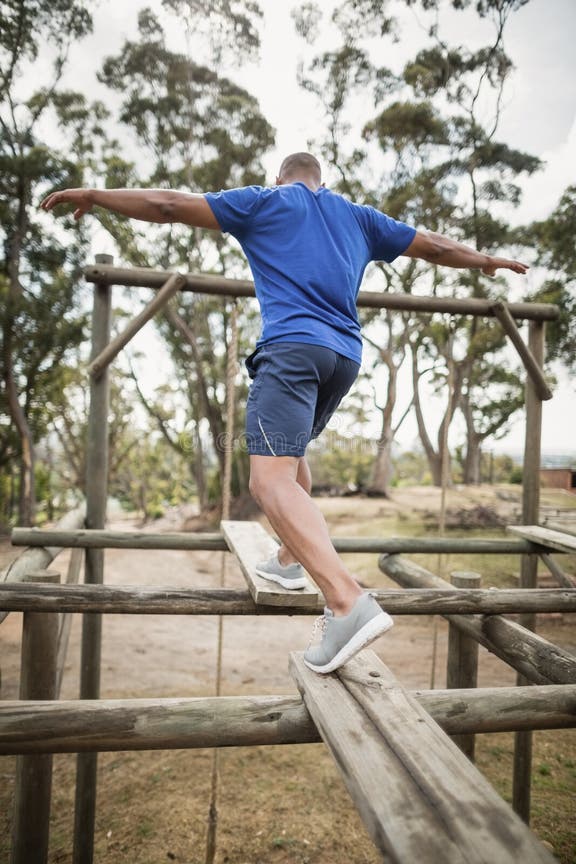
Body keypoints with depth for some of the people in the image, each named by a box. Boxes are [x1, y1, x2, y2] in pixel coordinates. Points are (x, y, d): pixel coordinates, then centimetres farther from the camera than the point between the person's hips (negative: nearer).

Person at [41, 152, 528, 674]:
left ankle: (350, 604, -34)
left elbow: (168, 205, 12)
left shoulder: (264, 202, 15)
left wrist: (93, 195, 24)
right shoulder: (359, 217, 26)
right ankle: (291, 561, 32)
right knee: (291, 450, 27)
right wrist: (487, 261, 50)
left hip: (293, 346, -6)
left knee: (271, 479, -18)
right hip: (346, 355, 7)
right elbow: (435, 246, 32)